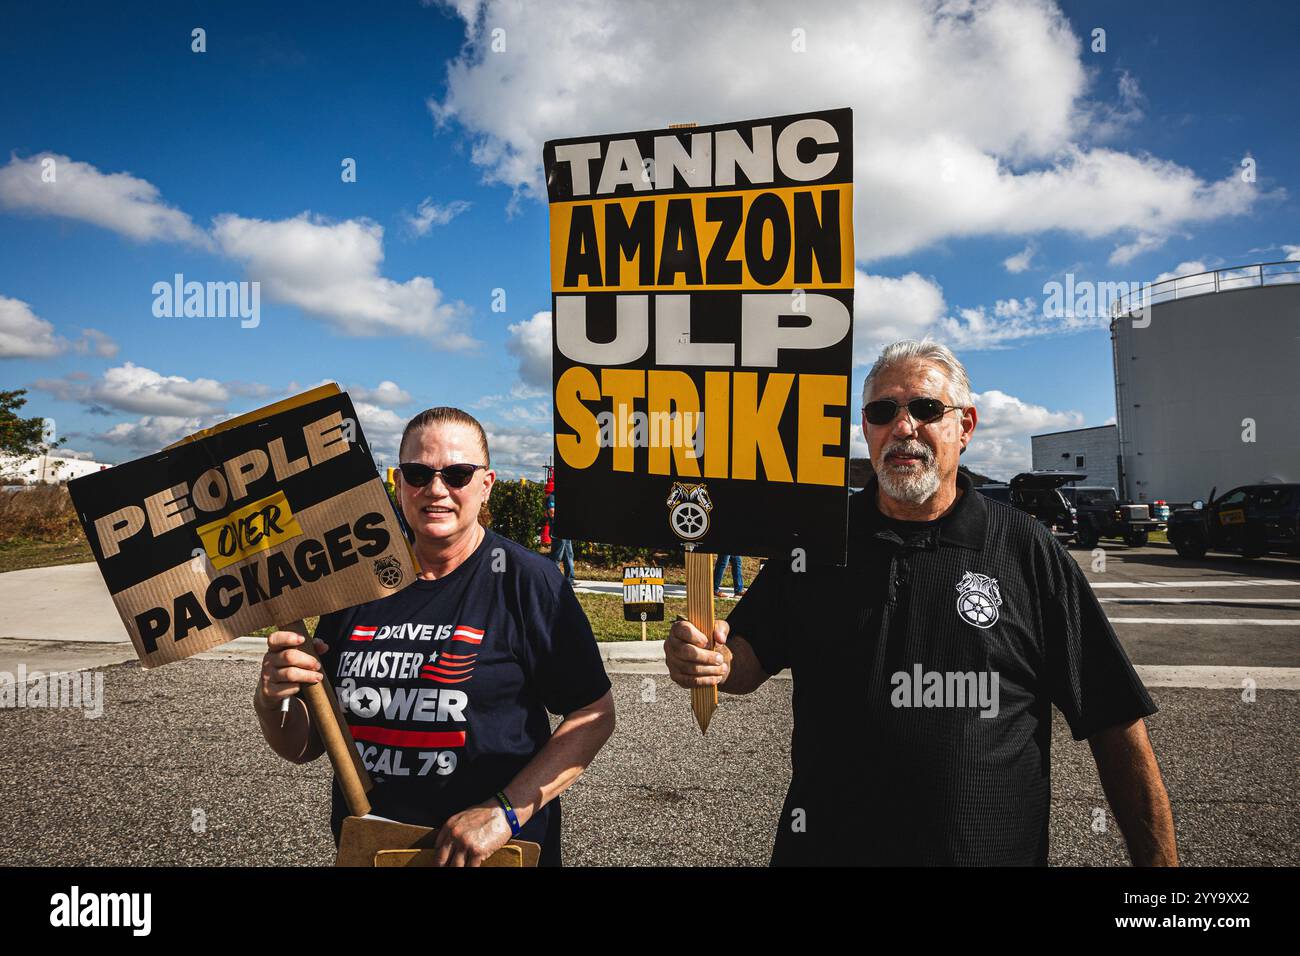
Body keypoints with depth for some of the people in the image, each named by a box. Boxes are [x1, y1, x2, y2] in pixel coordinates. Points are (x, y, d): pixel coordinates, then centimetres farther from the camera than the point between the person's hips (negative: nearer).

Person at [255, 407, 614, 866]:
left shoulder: (525, 579, -12)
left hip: (493, 852, -4)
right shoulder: (359, 584, 0)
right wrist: (270, 702, -15)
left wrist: (506, 809, -21)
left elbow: (594, 715, -12)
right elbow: (303, 746, 6)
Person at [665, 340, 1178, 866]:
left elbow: (1115, 724, -5)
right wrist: (710, 661, -21)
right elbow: (750, 659, 1)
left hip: (994, 850, -1)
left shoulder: (1027, 551, -7)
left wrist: (1158, 858, -8)